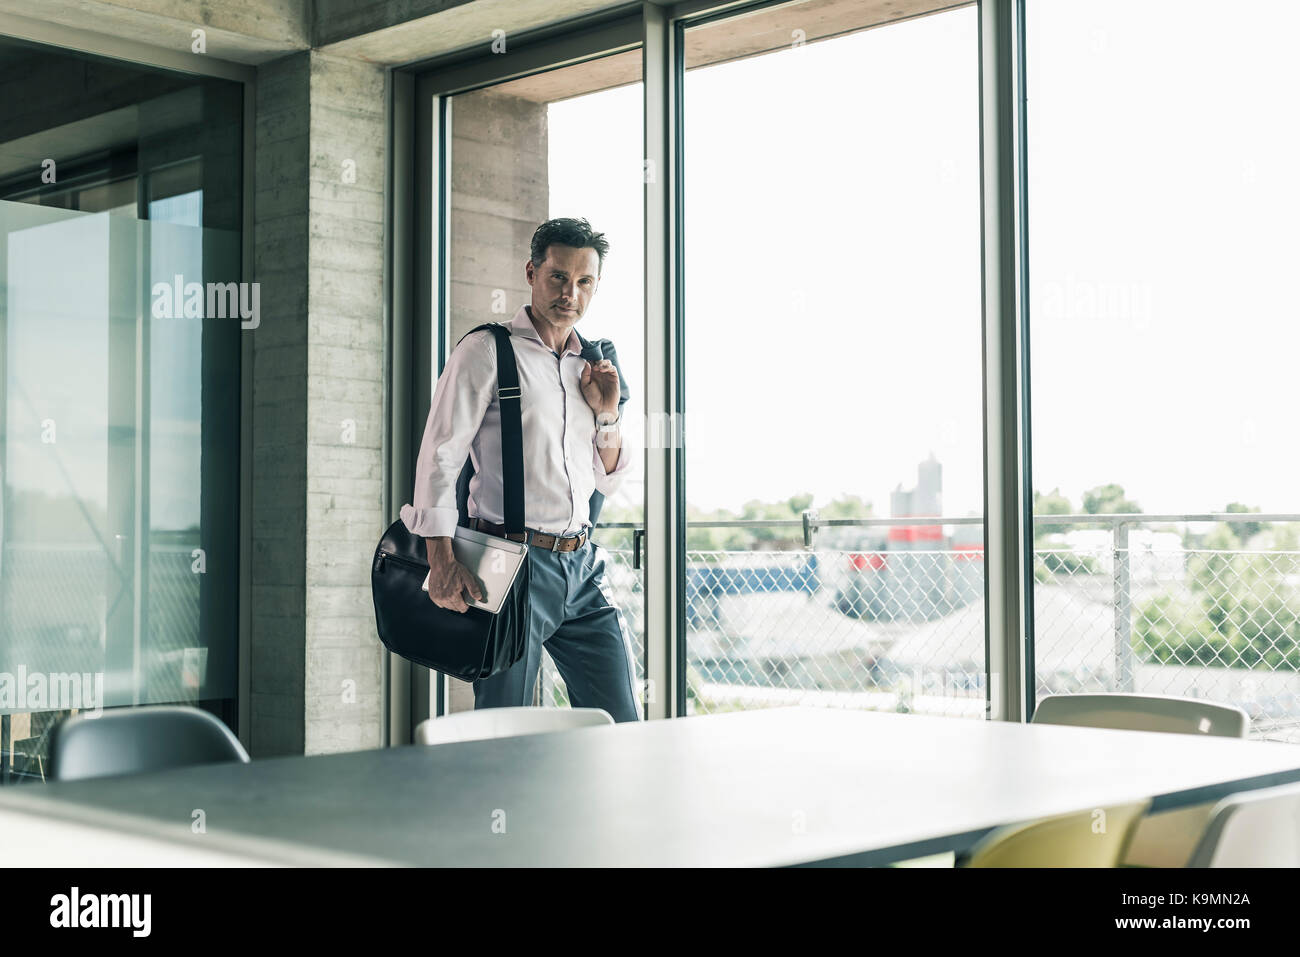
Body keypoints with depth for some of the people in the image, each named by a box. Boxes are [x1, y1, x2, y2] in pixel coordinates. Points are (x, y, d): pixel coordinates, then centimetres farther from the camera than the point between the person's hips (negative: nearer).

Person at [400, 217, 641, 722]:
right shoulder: (487, 352, -2)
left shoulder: (593, 366, 17)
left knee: (622, 727, 5)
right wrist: (443, 561, -18)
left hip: (583, 566, 6)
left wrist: (607, 413, 5)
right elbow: (440, 458, -8)